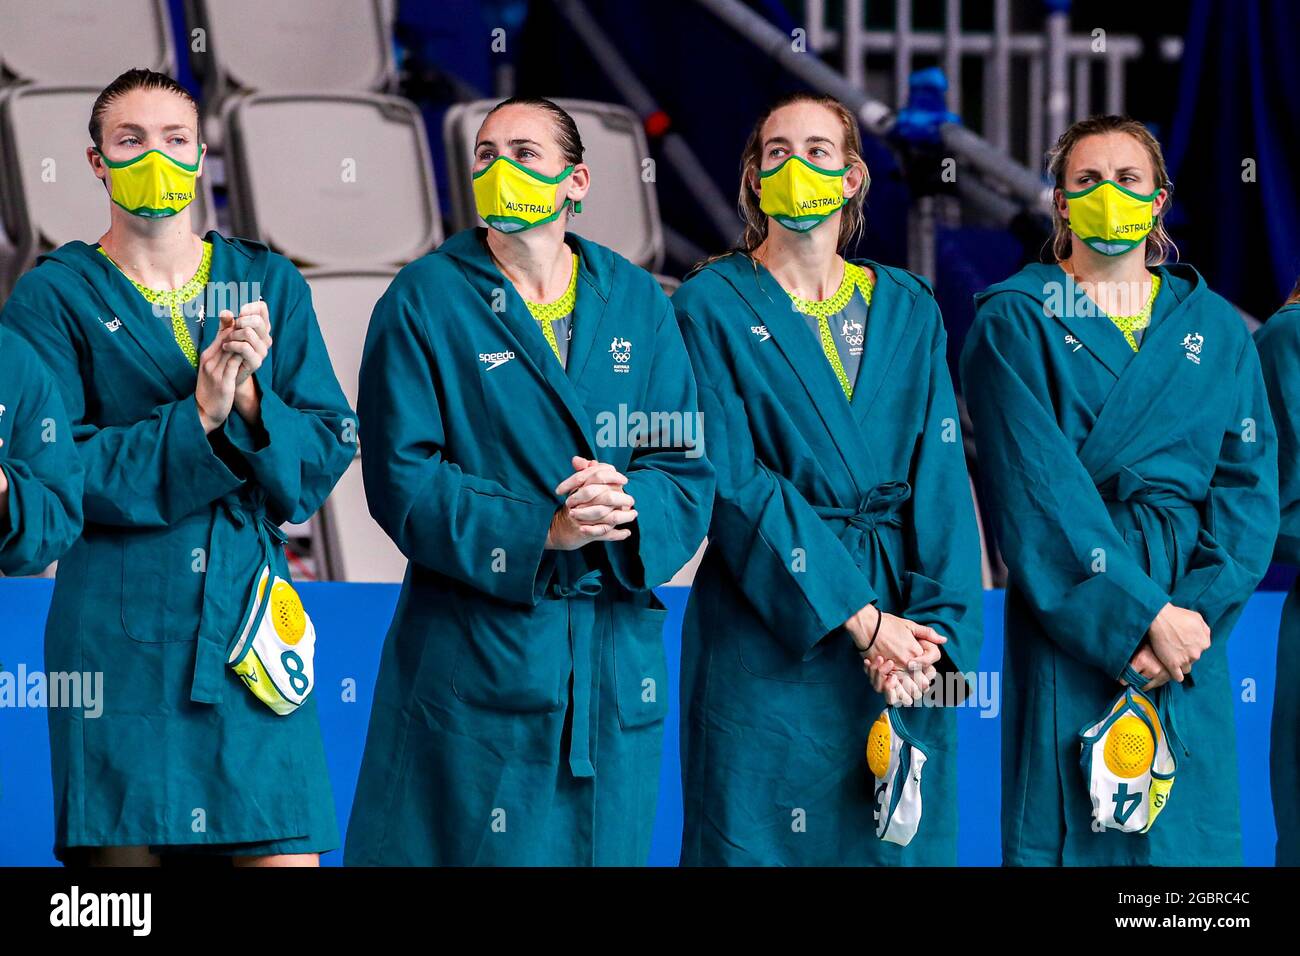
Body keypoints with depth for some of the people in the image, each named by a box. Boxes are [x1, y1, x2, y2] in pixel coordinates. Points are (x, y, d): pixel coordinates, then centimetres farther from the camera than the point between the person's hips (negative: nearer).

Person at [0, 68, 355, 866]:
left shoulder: (269, 284, 14)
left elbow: (329, 449, 8)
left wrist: (250, 400, -11)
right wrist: (197, 419, -13)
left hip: (249, 617, 2)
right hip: (119, 628, -2)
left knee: (287, 853, -6)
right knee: (122, 846, -5)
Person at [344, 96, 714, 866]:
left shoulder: (636, 302, 10)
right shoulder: (426, 299, 0)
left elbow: (688, 470, 5)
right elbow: (402, 477, -9)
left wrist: (631, 505, -19)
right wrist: (537, 531, -20)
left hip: (616, 655, 3)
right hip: (475, 653, -3)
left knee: (604, 844, 7)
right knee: (475, 848, -3)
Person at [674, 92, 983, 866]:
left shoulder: (907, 309, 11)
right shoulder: (713, 307, 0)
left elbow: (940, 477, 3)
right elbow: (733, 481, -9)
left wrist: (934, 625, -11)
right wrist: (857, 616, -15)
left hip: (902, 629, 3)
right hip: (769, 632, -3)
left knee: (897, 837, 4)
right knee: (761, 838, -2)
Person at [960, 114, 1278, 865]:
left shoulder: (1216, 329, 12)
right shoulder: (1016, 321, 1)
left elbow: (1249, 482, 4)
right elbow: (1037, 484, -9)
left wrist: (1199, 609, -11)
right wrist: (1142, 612, -16)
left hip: (1187, 625, 3)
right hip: (1066, 619, -3)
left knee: (1187, 832, 3)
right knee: (1064, 827, -3)